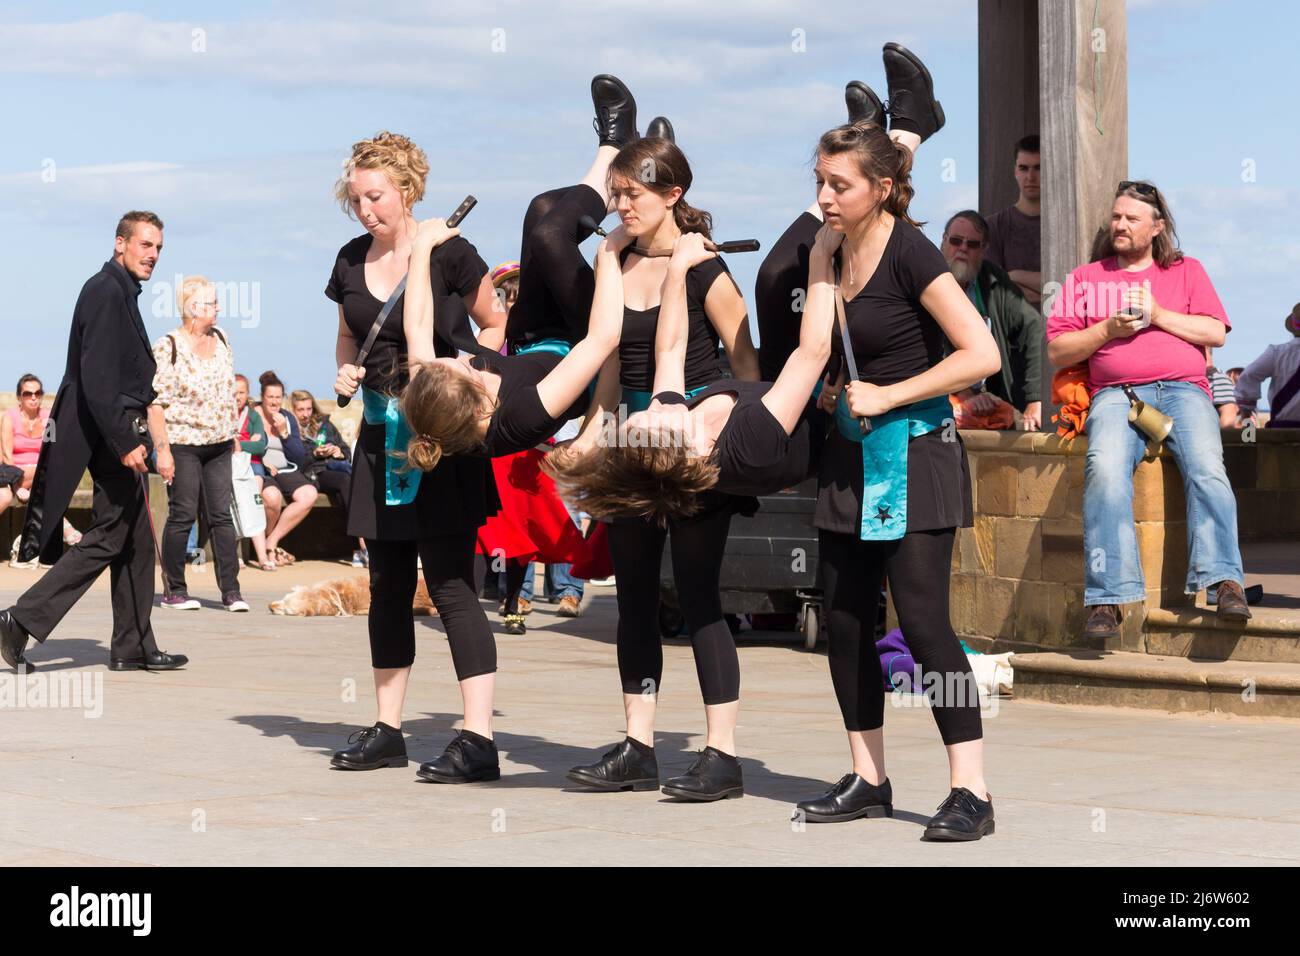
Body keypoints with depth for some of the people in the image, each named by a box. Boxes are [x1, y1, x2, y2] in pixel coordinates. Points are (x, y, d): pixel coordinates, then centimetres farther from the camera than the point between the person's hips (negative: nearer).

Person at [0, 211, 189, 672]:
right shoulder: (106, 292, -14)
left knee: (136, 540, 11)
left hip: (117, 435, 10)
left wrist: (158, 445, 22)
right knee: (108, 538, -8)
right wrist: (125, 442, -23)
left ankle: (134, 648, 15)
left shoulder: (121, 293, 18)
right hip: (112, 432, -10)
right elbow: (97, 377, -22)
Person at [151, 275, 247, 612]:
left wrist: (232, 433, 17)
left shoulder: (220, 338, 11)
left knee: (222, 515, 3)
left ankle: (230, 590, 4)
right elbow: (157, 401, -11)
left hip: (219, 445, 6)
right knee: (182, 516, -1)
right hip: (183, 445, -6)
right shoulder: (168, 347, -9)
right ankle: (174, 590, 8)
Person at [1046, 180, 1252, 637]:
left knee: (1206, 466, -31)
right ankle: (1107, 598, -38)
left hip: (1182, 389, 1)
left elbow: (1216, 333, 9)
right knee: (1105, 470, -32)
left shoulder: (1186, 271, 22)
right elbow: (1057, 351, 15)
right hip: (1116, 394, -1)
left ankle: (1226, 581, -37)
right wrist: (1107, 330, -1)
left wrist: (1157, 314, -1)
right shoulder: (1085, 278, 23)